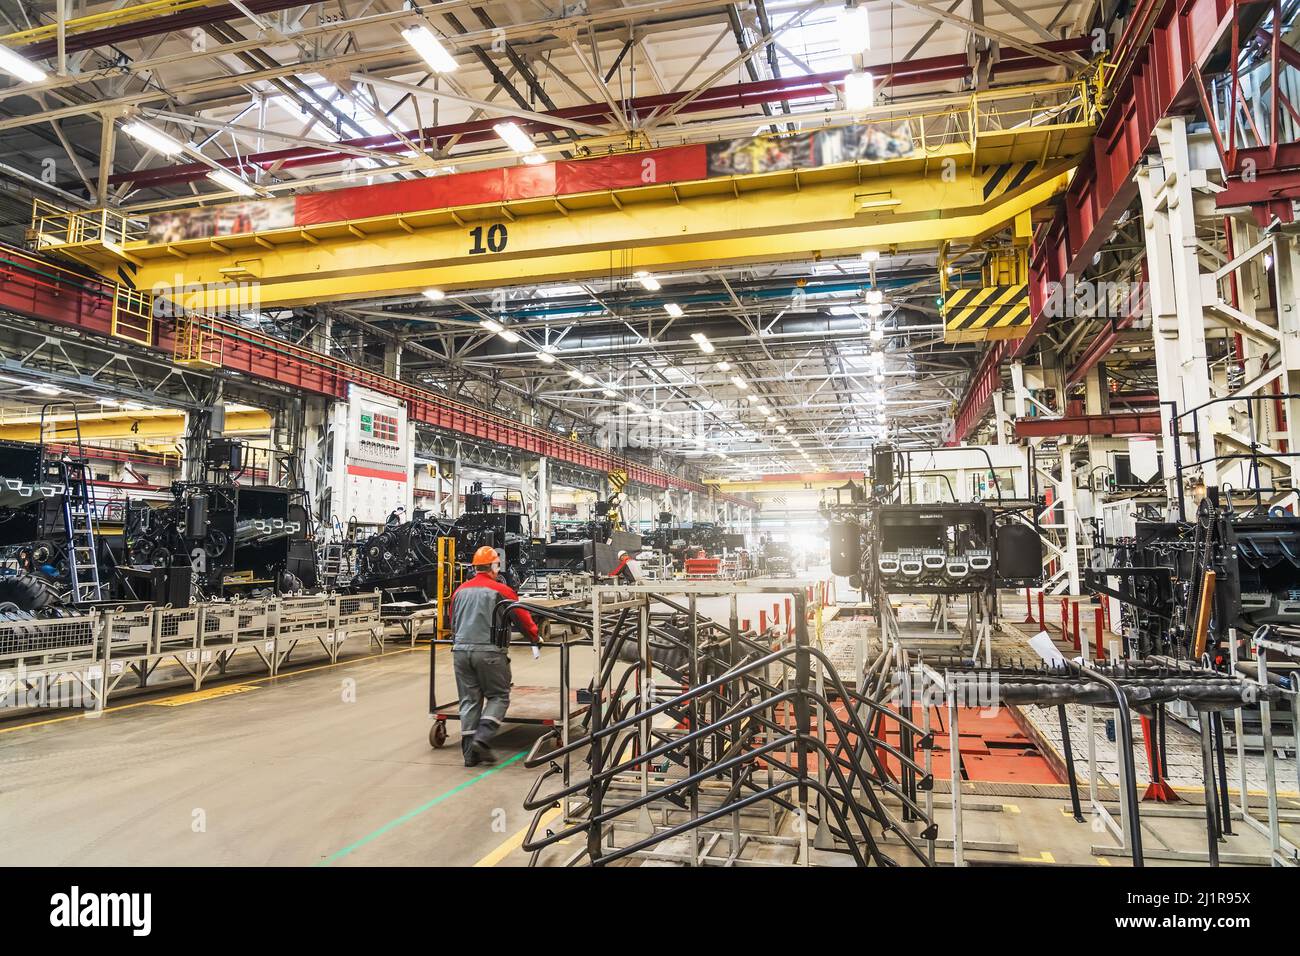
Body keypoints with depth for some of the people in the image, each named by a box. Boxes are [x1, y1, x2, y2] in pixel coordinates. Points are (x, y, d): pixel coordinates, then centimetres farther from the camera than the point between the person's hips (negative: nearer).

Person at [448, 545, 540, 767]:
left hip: (460, 650, 5)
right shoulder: (501, 590, -2)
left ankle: (470, 753, 9)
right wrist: (535, 640, 20)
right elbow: (523, 617, 5)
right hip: (489, 651, -5)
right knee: (498, 697, 8)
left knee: (469, 700, 10)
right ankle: (482, 739, -7)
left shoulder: (460, 591, 14)